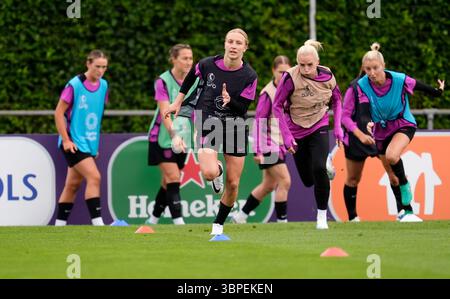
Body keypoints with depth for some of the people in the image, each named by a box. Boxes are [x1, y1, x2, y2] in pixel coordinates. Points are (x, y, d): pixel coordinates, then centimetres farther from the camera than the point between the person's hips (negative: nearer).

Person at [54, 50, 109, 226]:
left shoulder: (103, 86, 7)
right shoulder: (74, 85, -12)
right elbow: (59, 113, -9)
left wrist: (96, 142, 18)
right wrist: (66, 140, -13)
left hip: (90, 143, 7)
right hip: (74, 143, -7)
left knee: (73, 184, 11)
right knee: (94, 177, -19)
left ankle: (59, 224, 19)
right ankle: (97, 222, -19)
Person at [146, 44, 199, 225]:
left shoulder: (195, 82, 4)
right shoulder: (163, 81, -12)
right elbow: (165, 112, -22)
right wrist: (173, 134, -35)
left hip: (182, 141, 5)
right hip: (162, 138, -5)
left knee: (168, 183, 10)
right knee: (173, 179, -14)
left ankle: (153, 220, 25)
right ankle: (178, 221, -17)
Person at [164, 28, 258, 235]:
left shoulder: (249, 76, -10)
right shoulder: (208, 65, -8)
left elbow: (243, 108, -9)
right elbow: (192, 75, 15)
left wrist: (230, 100, -30)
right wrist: (178, 101, 17)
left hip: (236, 126, 1)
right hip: (208, 124, -1)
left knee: (233, 184, 2)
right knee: (209, 173, -25)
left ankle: (218, 225, 25)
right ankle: (218, 170, 14)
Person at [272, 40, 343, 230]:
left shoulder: (327, 76, -12)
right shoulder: (290, 78, -21)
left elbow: (337, 99, 7)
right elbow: (277, 106, -13)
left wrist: (338, 127, -2)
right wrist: (286, 135, -18)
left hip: (319, 128, 0)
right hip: (297, 132, 0)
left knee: (319, 168, -22)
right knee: (308, 180, 4)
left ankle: (322, 216, -7)